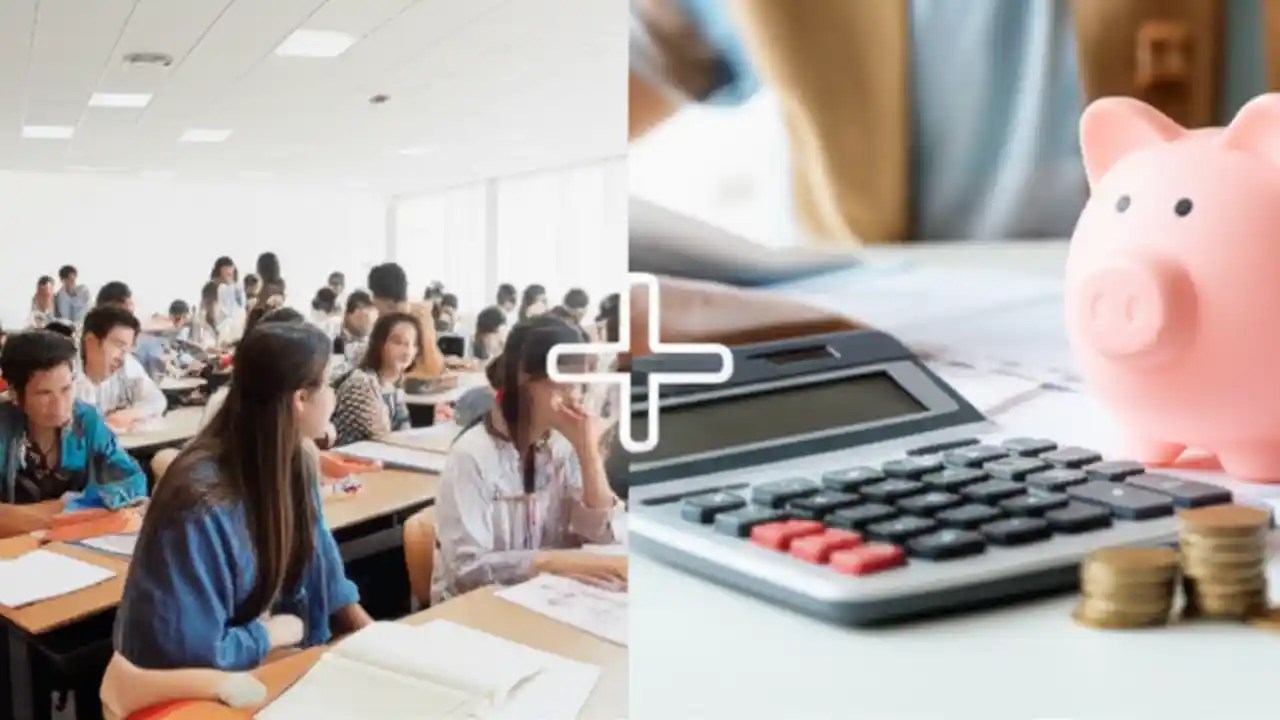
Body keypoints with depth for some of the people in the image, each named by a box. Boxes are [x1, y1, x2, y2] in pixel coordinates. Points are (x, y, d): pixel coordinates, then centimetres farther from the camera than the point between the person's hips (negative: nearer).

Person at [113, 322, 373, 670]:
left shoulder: (298, 462, -5)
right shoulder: (202, 502, -29)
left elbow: (319, 566, 7)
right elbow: (192, 652, -28)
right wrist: (283, 631, -13)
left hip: (271, 663, 6)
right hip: (198, 685, -6)